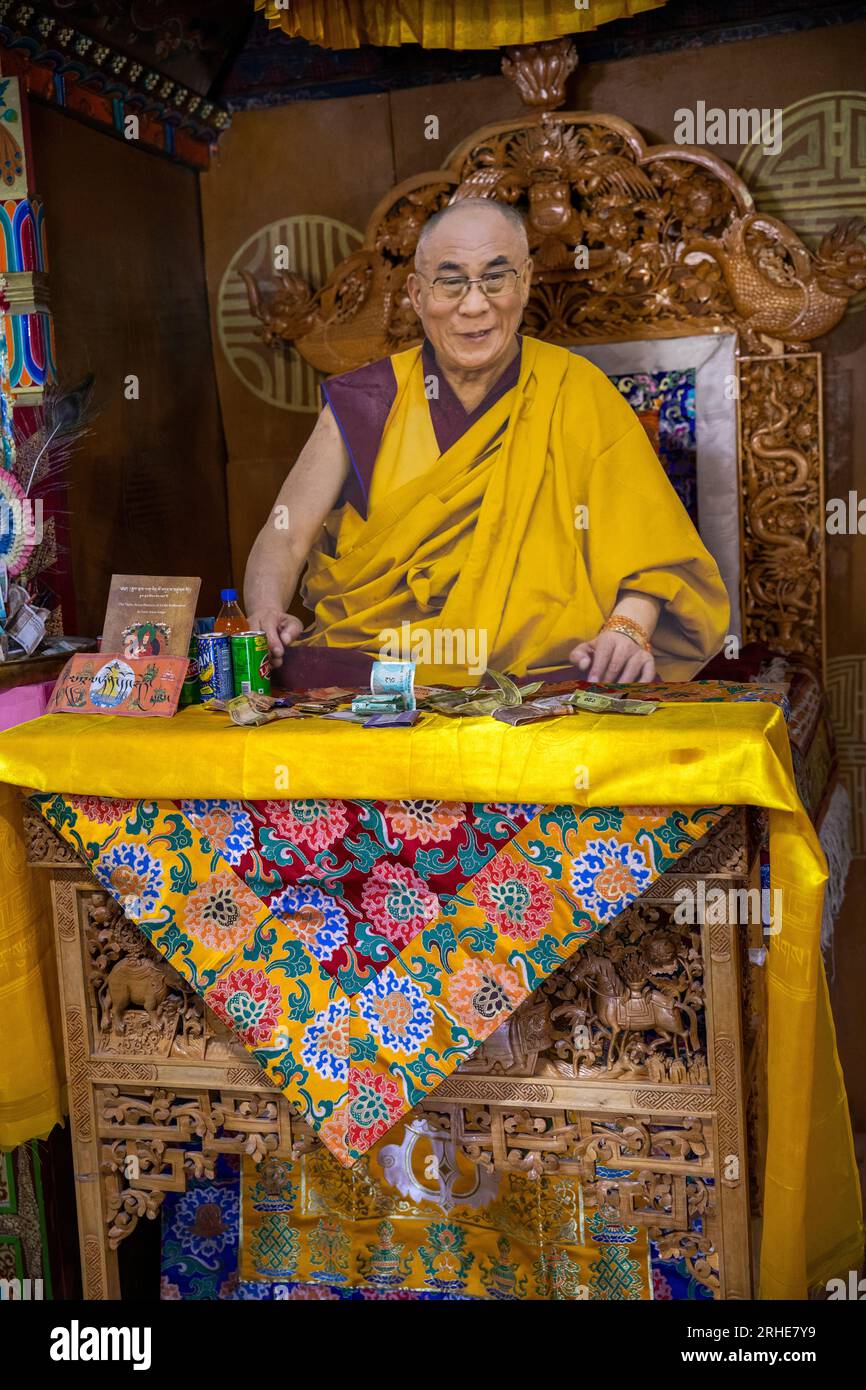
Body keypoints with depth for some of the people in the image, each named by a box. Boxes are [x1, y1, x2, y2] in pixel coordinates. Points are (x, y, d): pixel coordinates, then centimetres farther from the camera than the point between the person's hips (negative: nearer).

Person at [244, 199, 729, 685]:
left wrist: (627, 629, -19)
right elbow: (286, 536, 4)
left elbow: (646, 547, 0)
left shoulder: (577, 393, 4)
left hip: (540, 675, 0)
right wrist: (268, 615, -16)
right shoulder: (366, 403, 8)